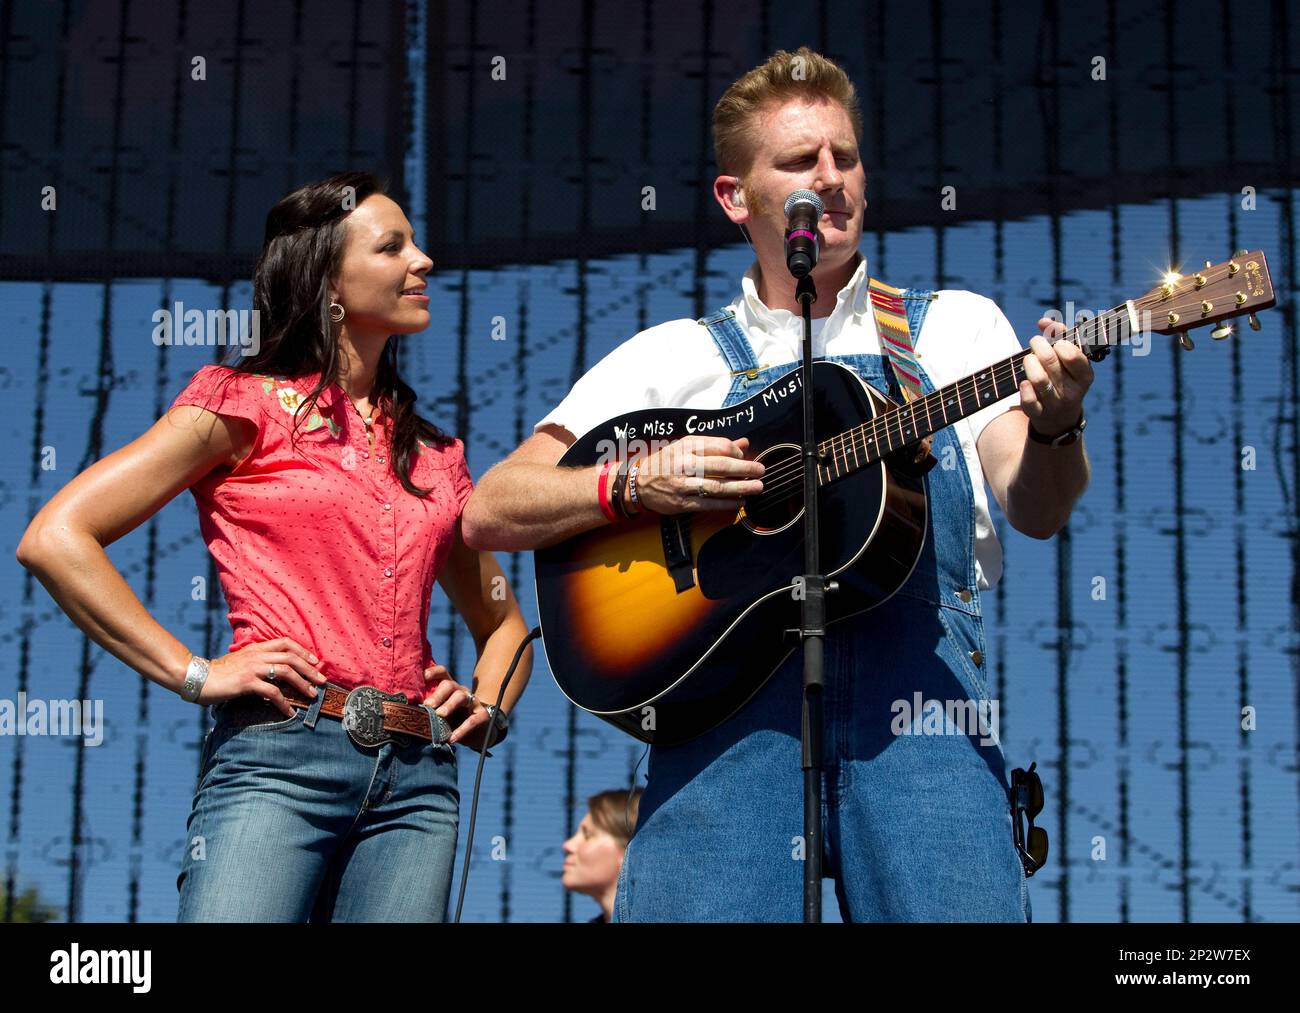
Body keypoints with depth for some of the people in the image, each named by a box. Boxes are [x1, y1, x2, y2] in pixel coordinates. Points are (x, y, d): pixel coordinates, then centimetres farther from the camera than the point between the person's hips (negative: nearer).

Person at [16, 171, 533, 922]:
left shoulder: (433, 457, 20)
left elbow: (503, 623, 33)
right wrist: (193, 674, -7)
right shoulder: (248, 402, 5)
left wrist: (486, 710, 12)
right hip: (280, 755, -5)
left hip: (417, 780, 5)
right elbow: (55, 539, -4)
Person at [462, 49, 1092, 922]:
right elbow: (490, 514, 11)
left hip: (918, 683, 0)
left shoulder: (954, 325, 19)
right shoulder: (677, 356, 17)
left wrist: (1054, 426, -17)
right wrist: (634, 483, -7)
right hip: (726, 689, 0)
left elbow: (1036, 511, 5)